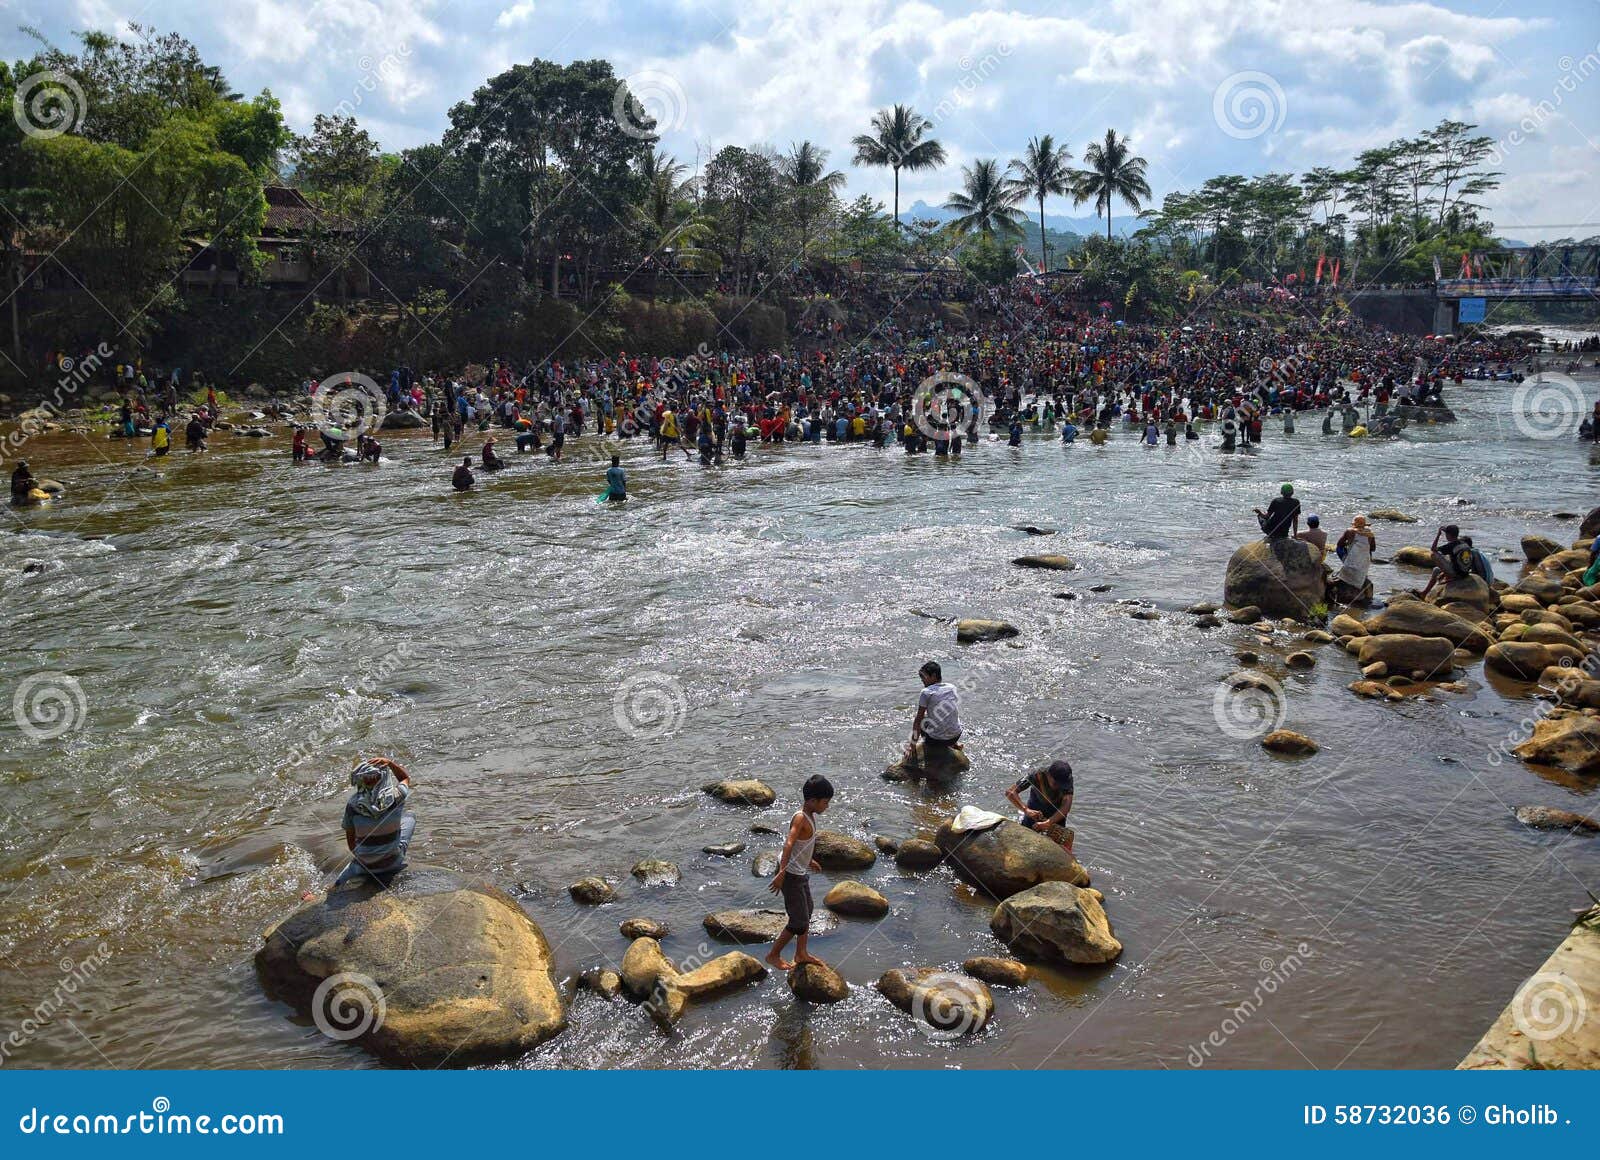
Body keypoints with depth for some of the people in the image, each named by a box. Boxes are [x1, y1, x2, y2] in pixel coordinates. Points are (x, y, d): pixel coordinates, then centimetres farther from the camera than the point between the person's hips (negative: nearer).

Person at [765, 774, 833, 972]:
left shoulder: (811, 815, 3)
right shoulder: (800, 818, -26)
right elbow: (788, 845, -39)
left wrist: (809, 860, 35)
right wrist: (781, 873, -49)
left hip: (801, 872, 10)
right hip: (791, 876, -10)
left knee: (806, 913, 23)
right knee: (799, 922, 0)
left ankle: (801, 954, 39)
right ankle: (774, 955, 17)